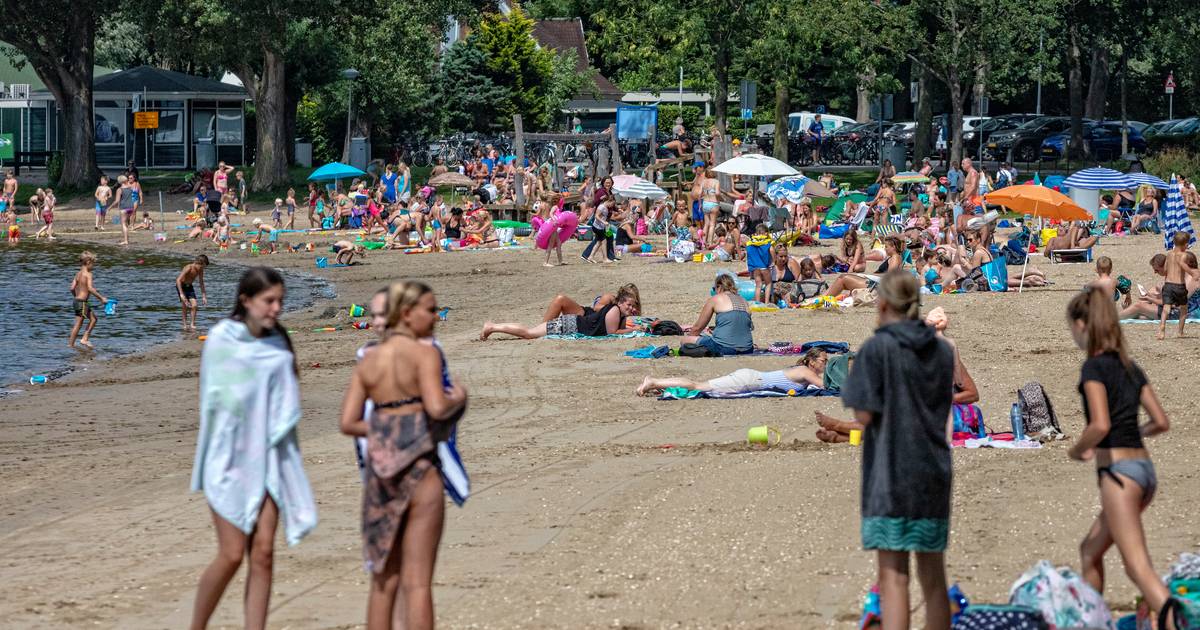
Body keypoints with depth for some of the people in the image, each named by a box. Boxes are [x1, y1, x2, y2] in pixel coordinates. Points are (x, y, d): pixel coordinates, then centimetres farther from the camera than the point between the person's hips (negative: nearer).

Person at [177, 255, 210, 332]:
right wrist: (181, 294, -41)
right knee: (185, 306, -9)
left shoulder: (200, 270, -9)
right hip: (181, 286, -6)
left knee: (194, 306, -8)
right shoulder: (189, 268, -29)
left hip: (189, 286, 6)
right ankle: (185, 325, 1)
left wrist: (204, 296, 2)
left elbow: (201, 283, 5)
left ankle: (192, 325, -2)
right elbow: (178, 280, -35)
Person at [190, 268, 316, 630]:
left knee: (263, 553, -2)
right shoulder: (222, 339, -9)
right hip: (229, 459, -4)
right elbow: (217, 399, -10)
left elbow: (287, 406, 10)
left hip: (268, 458, 4)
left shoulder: (278, 343, 5)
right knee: (232, 555, -5)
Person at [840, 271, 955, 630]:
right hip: (934, 473, 5)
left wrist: (851, 390, 6)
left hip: (890, 473, -5)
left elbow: (864, 415, -11)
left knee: (893, 574, -7)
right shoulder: (943, 352, 8)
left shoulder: (877, 349, -9)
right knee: (933, 575, 11)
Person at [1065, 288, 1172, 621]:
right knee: (1090, 550, 24)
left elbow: (1100, 424, -23)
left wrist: (1076, 450, -5)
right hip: (1145, 468, 9)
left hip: (1118, 472, -9)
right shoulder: (1130, 367, 13)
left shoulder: (1094, 367, -10)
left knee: (1139, 568, -13)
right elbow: (1161, 422, 12)